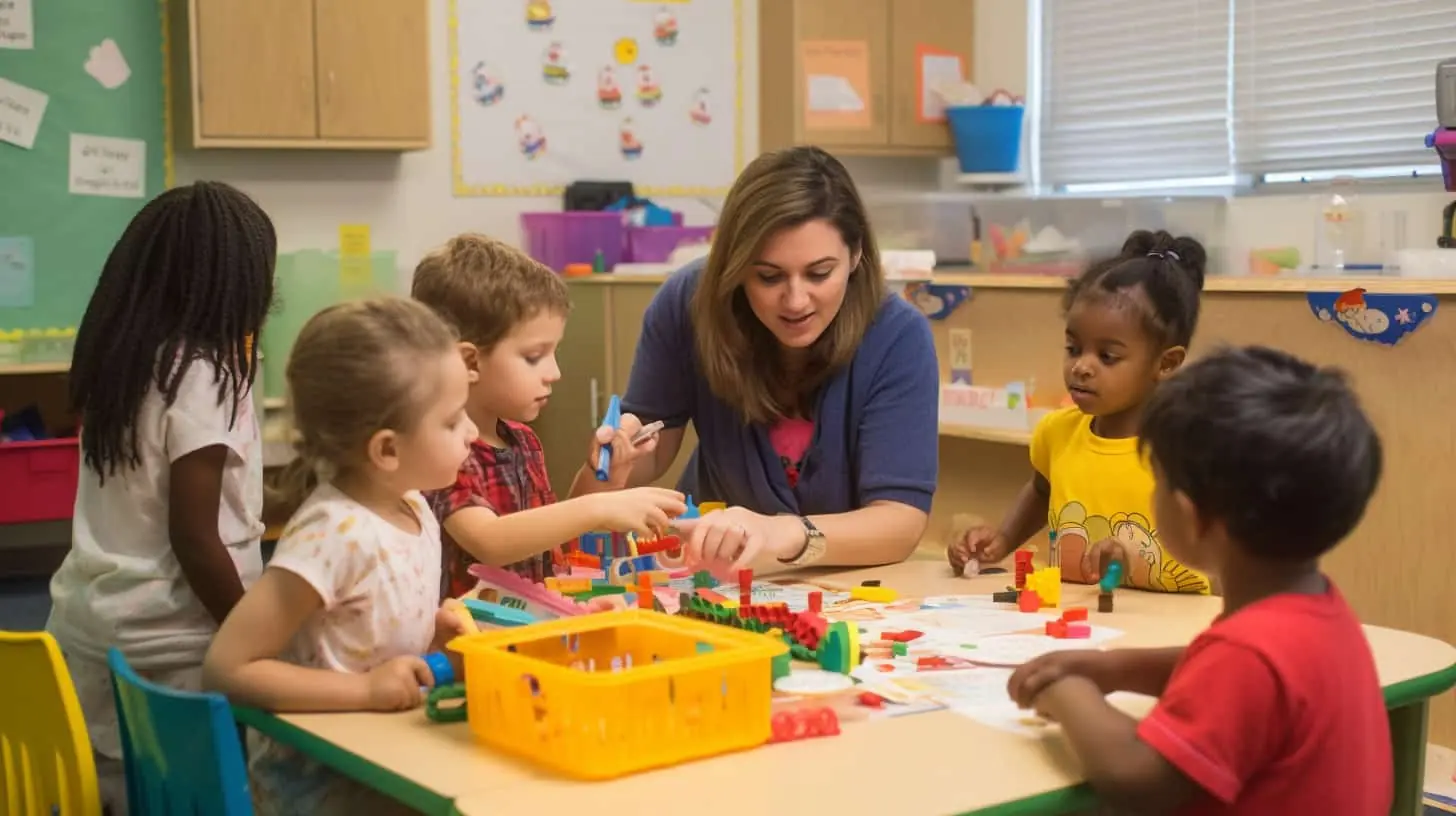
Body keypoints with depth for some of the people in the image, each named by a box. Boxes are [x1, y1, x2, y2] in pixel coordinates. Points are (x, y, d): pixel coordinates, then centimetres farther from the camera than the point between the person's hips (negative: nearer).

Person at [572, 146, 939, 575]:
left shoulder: (897, 337, -20)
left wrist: (788, 534, -44)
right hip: (714, 580, 2)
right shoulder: (687, 303, -16)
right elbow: (652, 452, -1)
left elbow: (902, 520, -26)